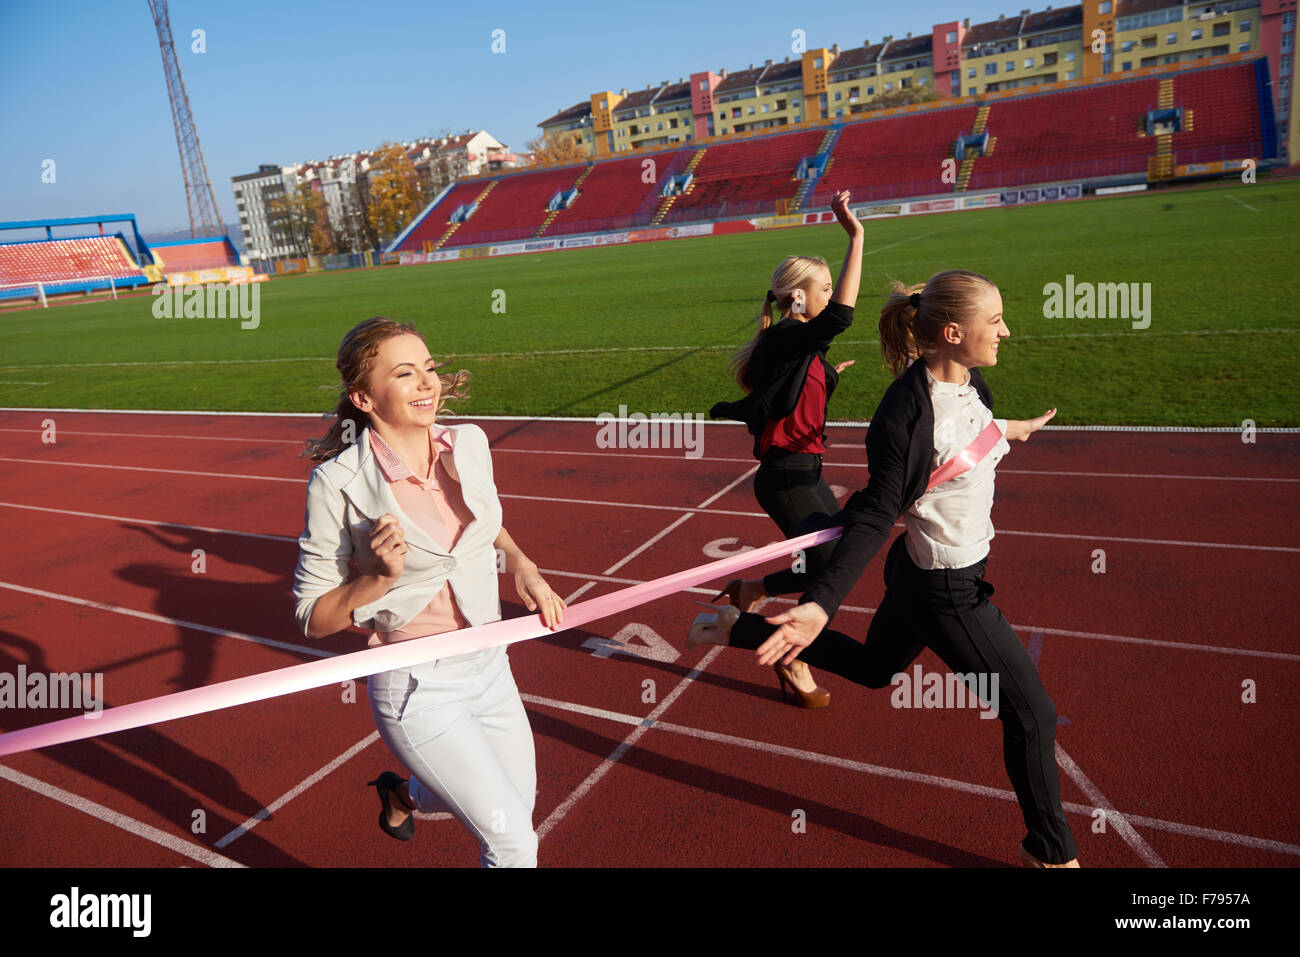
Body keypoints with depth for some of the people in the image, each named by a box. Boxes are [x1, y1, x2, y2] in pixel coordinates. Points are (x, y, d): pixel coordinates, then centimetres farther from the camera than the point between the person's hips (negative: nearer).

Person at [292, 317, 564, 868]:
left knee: (520, 804, 23)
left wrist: (522, 564, 0)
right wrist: (380, 579, -26)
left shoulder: (468, 443, -4)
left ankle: (401, 795, 49)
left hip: (490, 666, 6)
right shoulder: (338, 482, -18)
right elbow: (312, 619, -10)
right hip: (417, 689, -6)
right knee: (514, 844, -7)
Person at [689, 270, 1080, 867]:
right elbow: (875, 515, -29)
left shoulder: (968, 383, -3)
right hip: (945, 590, -10)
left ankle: (746, 629, 35)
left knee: (872, 667, 30)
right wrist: (821, 603, -35)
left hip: (924, 570, 10)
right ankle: (1049, 850, 29)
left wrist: (1006, 429, 37)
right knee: (1031, 714, 4)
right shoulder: (907, 410, -29)